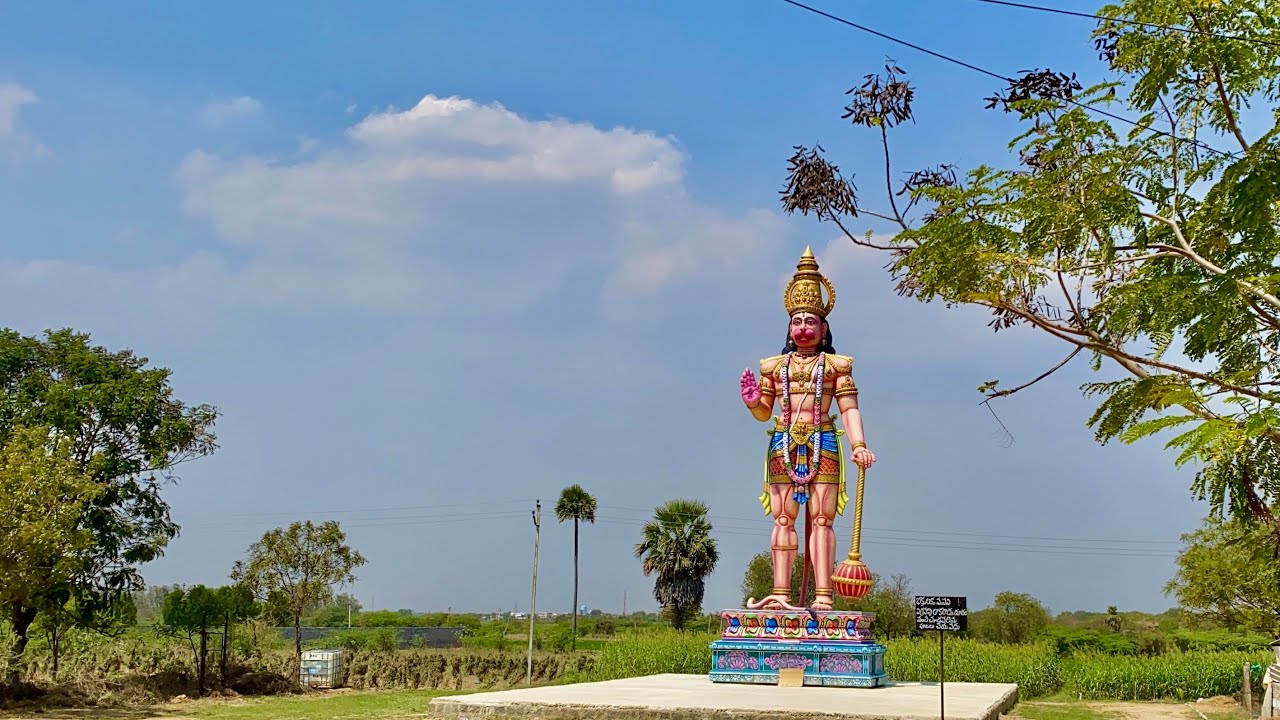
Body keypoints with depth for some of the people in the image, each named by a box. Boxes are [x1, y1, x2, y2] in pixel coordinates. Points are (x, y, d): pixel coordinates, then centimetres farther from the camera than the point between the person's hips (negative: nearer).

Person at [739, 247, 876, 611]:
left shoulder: (836, 365, 10)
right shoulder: (775, 366, 16)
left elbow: (849, 408, 2)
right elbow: (764, 412, 17)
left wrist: (859, 445, -12)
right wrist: (752, 400, -6)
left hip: (822, 444, -2)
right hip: (783, 446, 2)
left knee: (821, 520, -6)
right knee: (782, 519, -1)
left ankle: (823, 596, -8)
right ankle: (781, 595, -1)